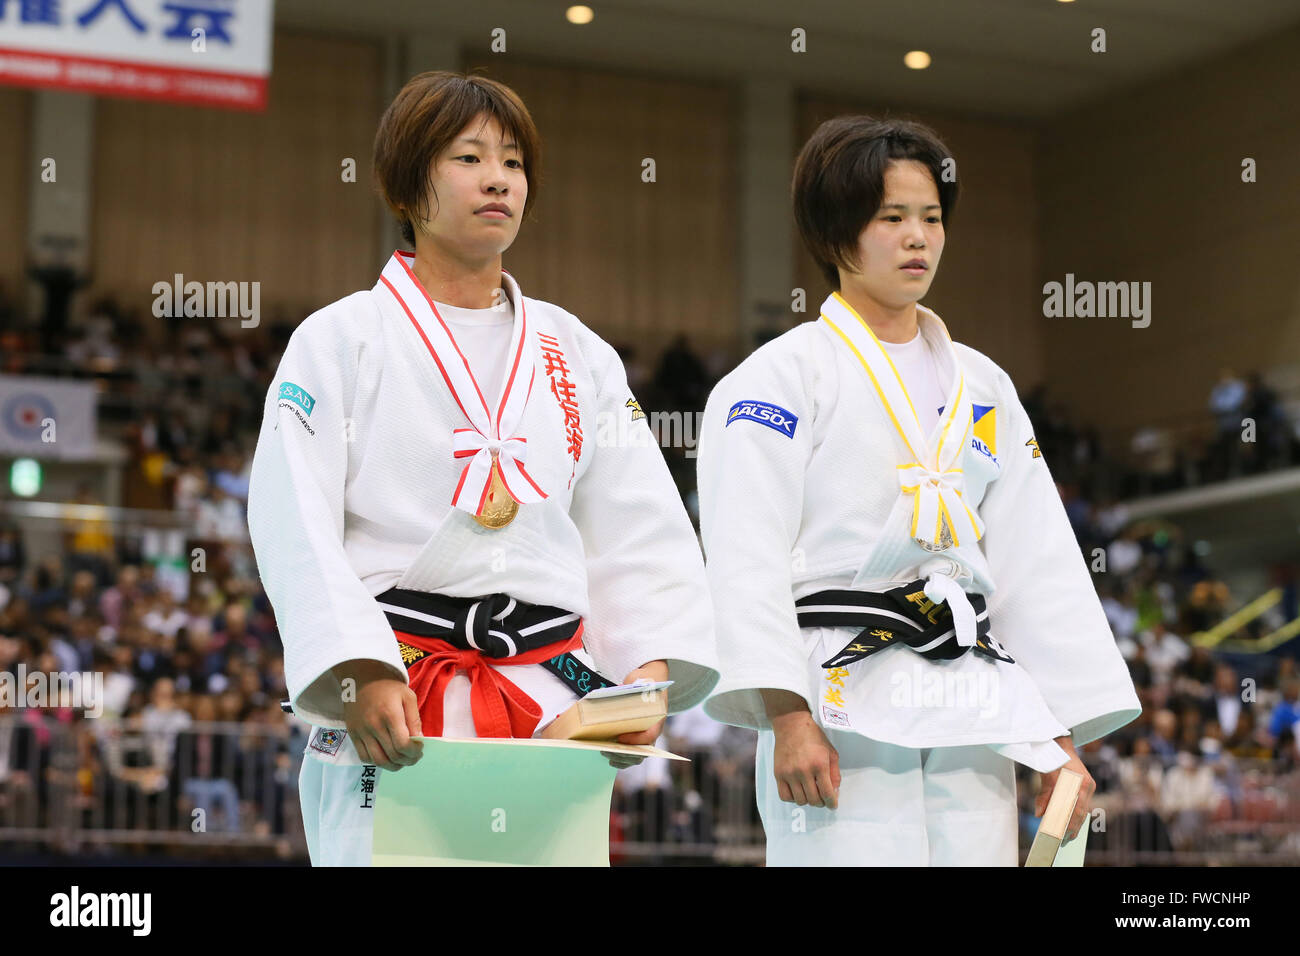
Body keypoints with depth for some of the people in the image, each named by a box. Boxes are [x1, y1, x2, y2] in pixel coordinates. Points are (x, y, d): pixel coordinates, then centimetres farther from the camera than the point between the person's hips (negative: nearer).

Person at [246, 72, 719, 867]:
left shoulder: (580, 354, 15)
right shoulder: (339, 339, 3)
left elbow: (642, 530, 10)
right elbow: (294, 523, -7)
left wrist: (651, 668, -6)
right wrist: (359, 676, -19)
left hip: (552, 703, 3)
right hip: (390, 712, -3)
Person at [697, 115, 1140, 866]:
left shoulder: (983, 386, 17)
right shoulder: (781, 377, 0)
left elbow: (1040, 565, 16)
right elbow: (747, 561, -9)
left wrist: (1063, 735, 10)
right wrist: (787, 716, -19)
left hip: (971, 715, 5)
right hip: (840, 706, -5)